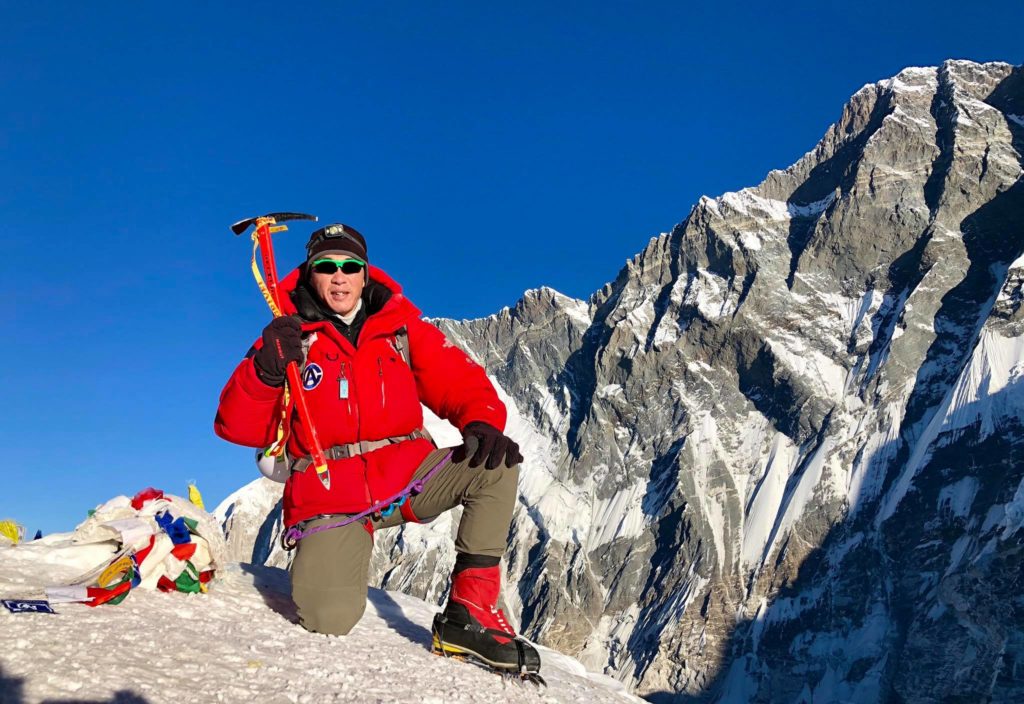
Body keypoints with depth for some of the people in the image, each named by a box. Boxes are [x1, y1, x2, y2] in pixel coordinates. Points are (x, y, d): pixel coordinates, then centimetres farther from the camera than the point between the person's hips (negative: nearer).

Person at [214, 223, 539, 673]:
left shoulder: (401, 327, 7)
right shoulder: (288, 337, 2)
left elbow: (457, 379, 3)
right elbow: (240, 428, -3)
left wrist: (481, 421, -20)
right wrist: (266, 370, -23)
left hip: (407, 476, 3)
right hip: (330, 495, -2)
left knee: (496, 465, -22)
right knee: (328, 618, -24)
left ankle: (468, 615, -15)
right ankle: (322, 567, 16)